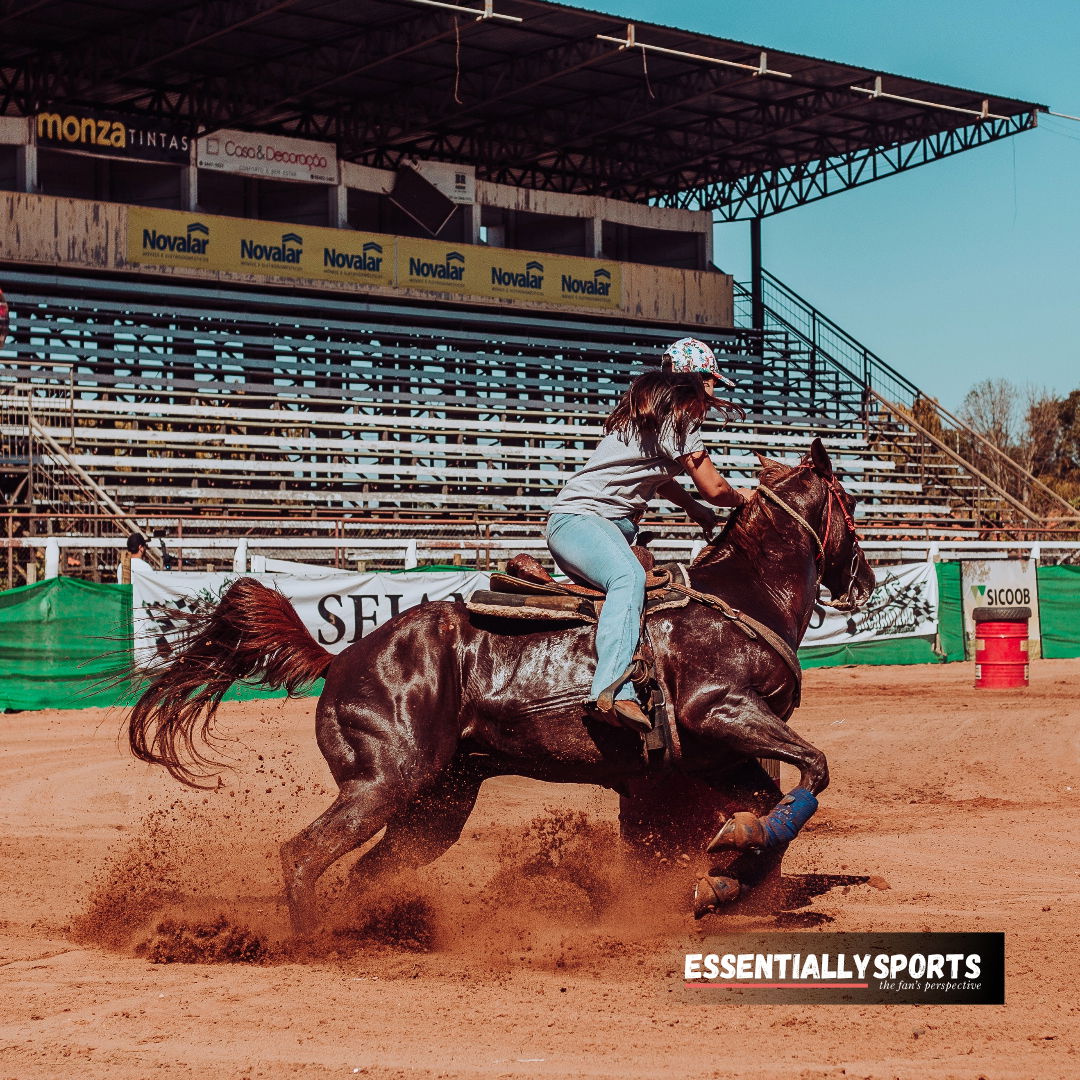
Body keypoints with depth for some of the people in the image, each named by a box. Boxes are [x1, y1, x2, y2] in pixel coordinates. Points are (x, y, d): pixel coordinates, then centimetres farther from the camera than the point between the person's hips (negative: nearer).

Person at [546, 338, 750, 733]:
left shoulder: (652, 412, 22)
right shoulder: (677, 420, -8)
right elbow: (714, 489, -4)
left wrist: (693, 508, 26)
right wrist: (740, 497, 17)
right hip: (579, 519, -11)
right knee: (629, 577, -36)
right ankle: (612, 693, -55)